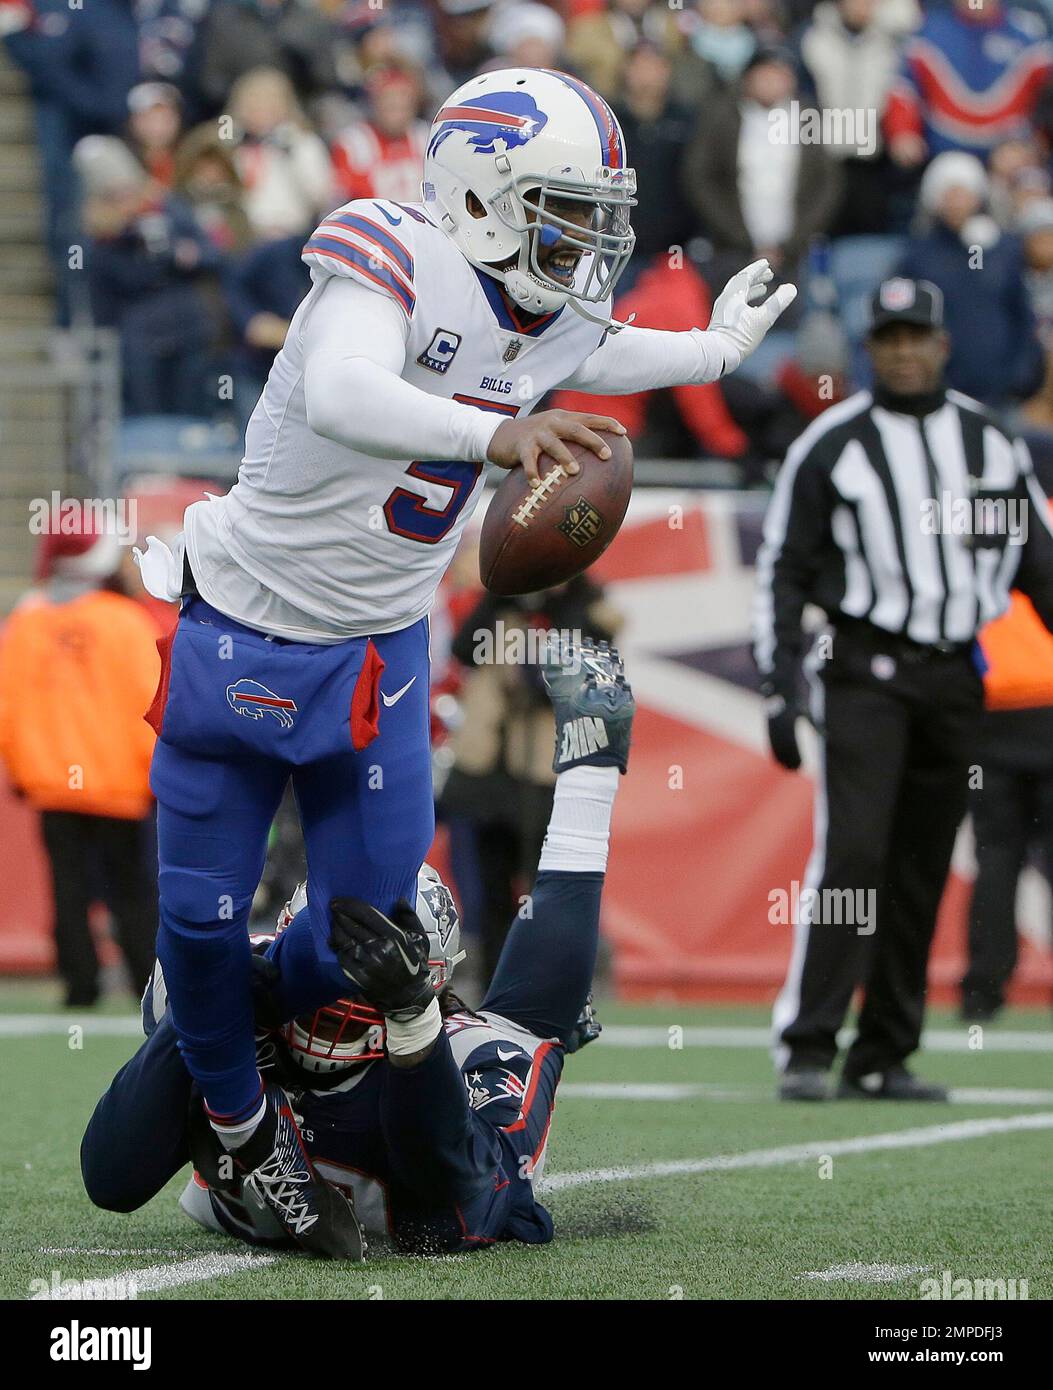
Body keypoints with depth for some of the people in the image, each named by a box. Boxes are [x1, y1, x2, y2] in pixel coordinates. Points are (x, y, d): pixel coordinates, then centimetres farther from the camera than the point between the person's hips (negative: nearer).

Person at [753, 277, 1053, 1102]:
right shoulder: (831, 445, 0)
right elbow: (785, 570, 1)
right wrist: (780, 687, -7)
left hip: (955, 676, 4)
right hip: (866, 670, -4)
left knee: (922, 871, 4)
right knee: (852, 852, -15)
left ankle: (883, 1058, 9)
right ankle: (807, 1048, -14)